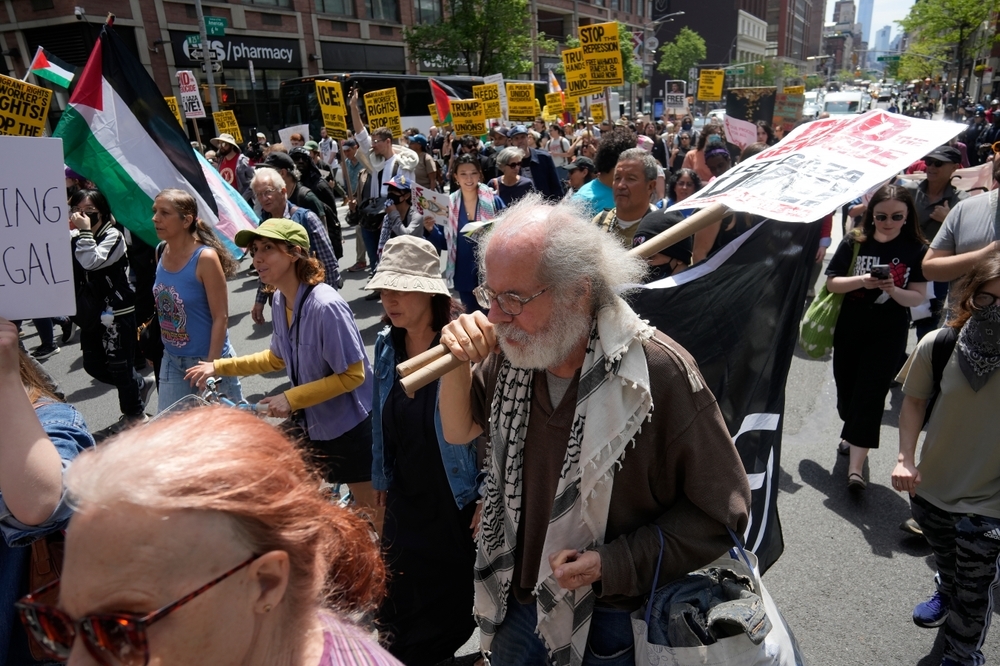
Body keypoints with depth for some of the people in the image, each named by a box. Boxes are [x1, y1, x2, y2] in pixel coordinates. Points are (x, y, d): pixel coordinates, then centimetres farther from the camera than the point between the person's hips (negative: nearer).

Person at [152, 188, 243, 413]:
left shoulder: (205, 258, -19)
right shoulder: (163, 253, 0)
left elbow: (221, 317, -18)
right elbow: (164, 307, 12)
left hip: (207, 358, -6)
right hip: (172, 359, 6)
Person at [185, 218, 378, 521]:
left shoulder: (326, 306, -28)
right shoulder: (279, 300, -2)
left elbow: (353, 375, -25)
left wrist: (292, 398, -23)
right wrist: (219, 367, 10)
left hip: (349, 425, -8)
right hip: (309, 422, 8)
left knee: (370, 507, 10)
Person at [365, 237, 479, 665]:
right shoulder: (386, 344, -1)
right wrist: (381, 477, 15)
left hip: (457, 498, -5)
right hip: (406, 498, 6)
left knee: (458, 590, 16)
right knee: (401, 599, 18)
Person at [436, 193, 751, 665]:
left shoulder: (658, 373, -27)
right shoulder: (511, 351, -12)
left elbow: (721, 513, -18)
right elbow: (459, 431, 2)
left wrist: (613, 564, -23)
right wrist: (457, 362, -17)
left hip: (610, 613, -4)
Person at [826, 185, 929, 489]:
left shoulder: (916, 250, -6)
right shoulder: (854, 242, -5)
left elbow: (918, 296, -5)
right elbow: (832, 283, -5)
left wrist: (893, 290, -26)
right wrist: (862, 281, -23)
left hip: (889, 335, -2)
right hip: (849, 330, 2)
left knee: (870, 395, -6)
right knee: (846, 389, 13)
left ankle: (856, 467, -6)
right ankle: (852, 433, 43)